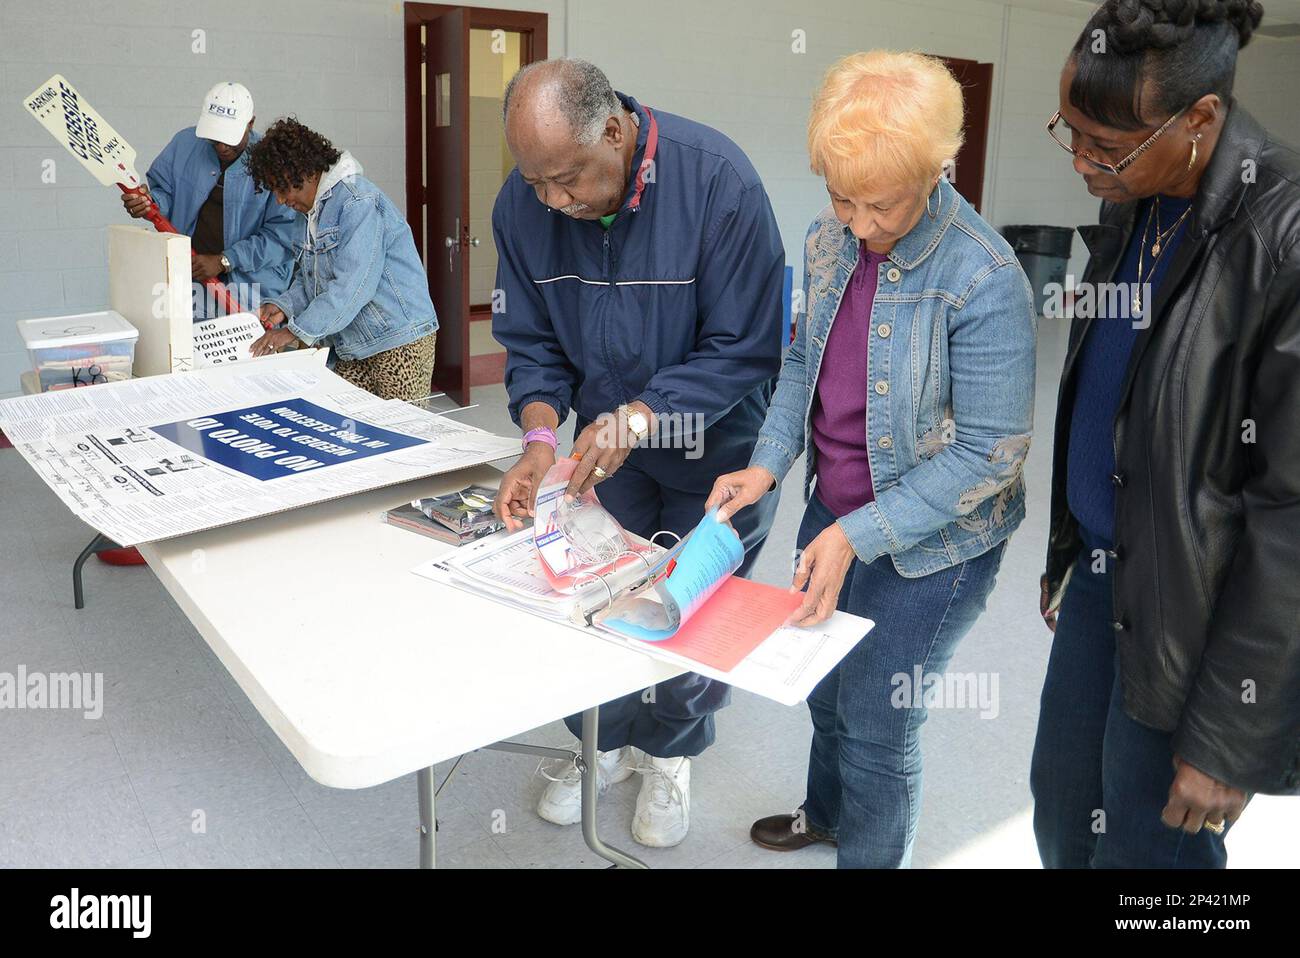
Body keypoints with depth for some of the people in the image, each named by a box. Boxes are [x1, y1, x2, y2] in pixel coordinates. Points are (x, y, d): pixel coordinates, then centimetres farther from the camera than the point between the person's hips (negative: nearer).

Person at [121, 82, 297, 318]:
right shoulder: (185, 143, 5)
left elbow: (282, 232, -13)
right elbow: (163, 190, 15)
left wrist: (224, 261, -18)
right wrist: (148, 201, -11)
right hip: (185, 277, 3)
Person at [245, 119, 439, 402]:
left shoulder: (358, 202, -14)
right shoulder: (317, 211, 18)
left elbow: (353, 285, -23)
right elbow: (308, 279, 21)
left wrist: (296, 330, -22)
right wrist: (284, 305, -1)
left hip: (399, 345, -9)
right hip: (351, 351, 9)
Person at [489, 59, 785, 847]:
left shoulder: (717, 181, -28)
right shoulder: (523, 203, -14)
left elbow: (744, 348, -25)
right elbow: (532, 340, -5)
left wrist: (637, 418, -35)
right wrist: (540, 436, -23)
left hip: (713, 441, -3)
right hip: (609, 438, 4)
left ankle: (671, 754, 35)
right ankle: (607, 742, 38)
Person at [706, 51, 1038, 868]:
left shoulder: (983, 281, -26)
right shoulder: (830, 241, -6)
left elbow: (987, 452, -22)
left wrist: (857, 536, -25)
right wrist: (768, 465, -8)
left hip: (930, 544, -6)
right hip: (834, 511, 7)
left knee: (876, 719, 9)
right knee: (825, 684, 25)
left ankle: (870, 854, 38)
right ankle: (826, 812, 54)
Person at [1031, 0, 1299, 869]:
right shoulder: (1133, 206, 1)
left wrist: (1229, 740, -17)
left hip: (1195, 618, -7)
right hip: (1105, 575, 7)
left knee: (1146, 844, 10)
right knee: (1061, 814, 20)